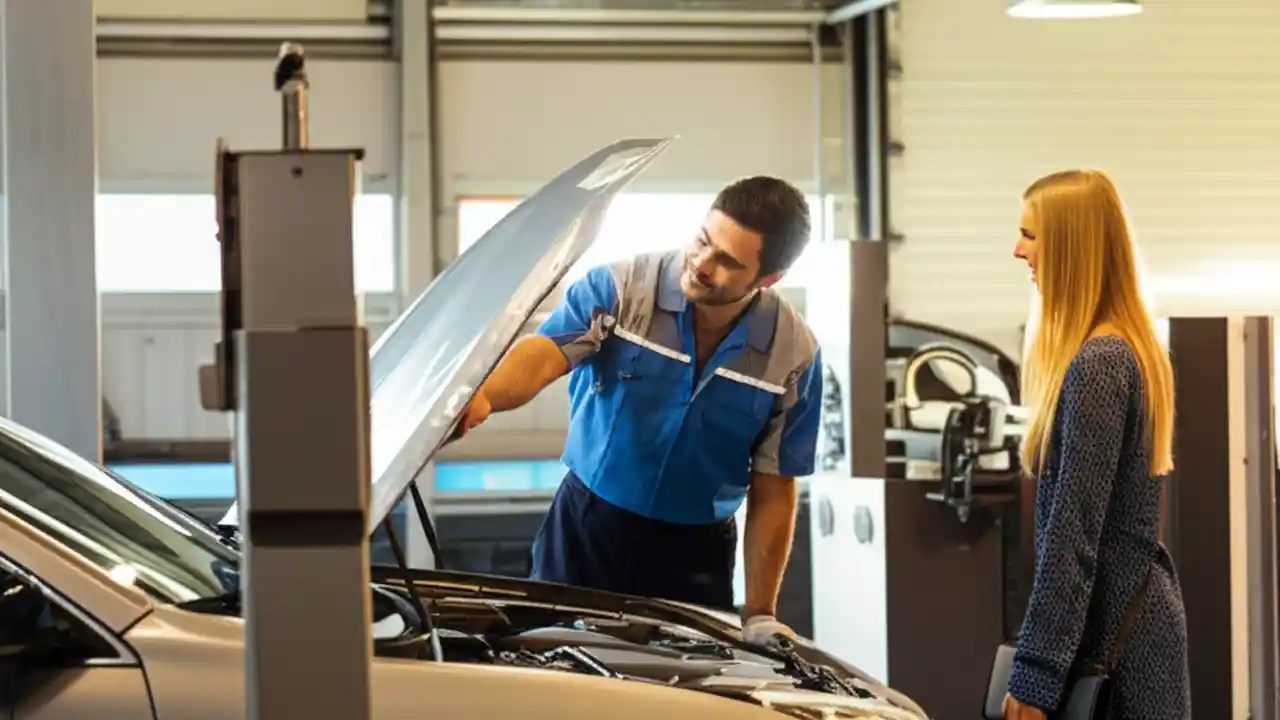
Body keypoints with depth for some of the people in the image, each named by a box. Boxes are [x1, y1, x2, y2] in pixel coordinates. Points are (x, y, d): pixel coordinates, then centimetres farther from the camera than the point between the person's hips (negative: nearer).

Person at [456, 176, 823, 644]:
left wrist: (760, 616, -3)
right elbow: (543, 354, -31)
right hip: (587, 526, 0)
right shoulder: (618, 289, -15)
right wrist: (483, 396, -54)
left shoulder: (794, 355, -10)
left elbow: (773, 489, -3)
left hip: (695, 551, 1)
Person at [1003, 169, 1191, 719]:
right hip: (1139, 617, 9)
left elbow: (1074, 534, -20)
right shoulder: (1130, 351, 12)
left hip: (1111, 634, -9)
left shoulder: (1095, 365, -18)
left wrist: (1034, 675, -19)